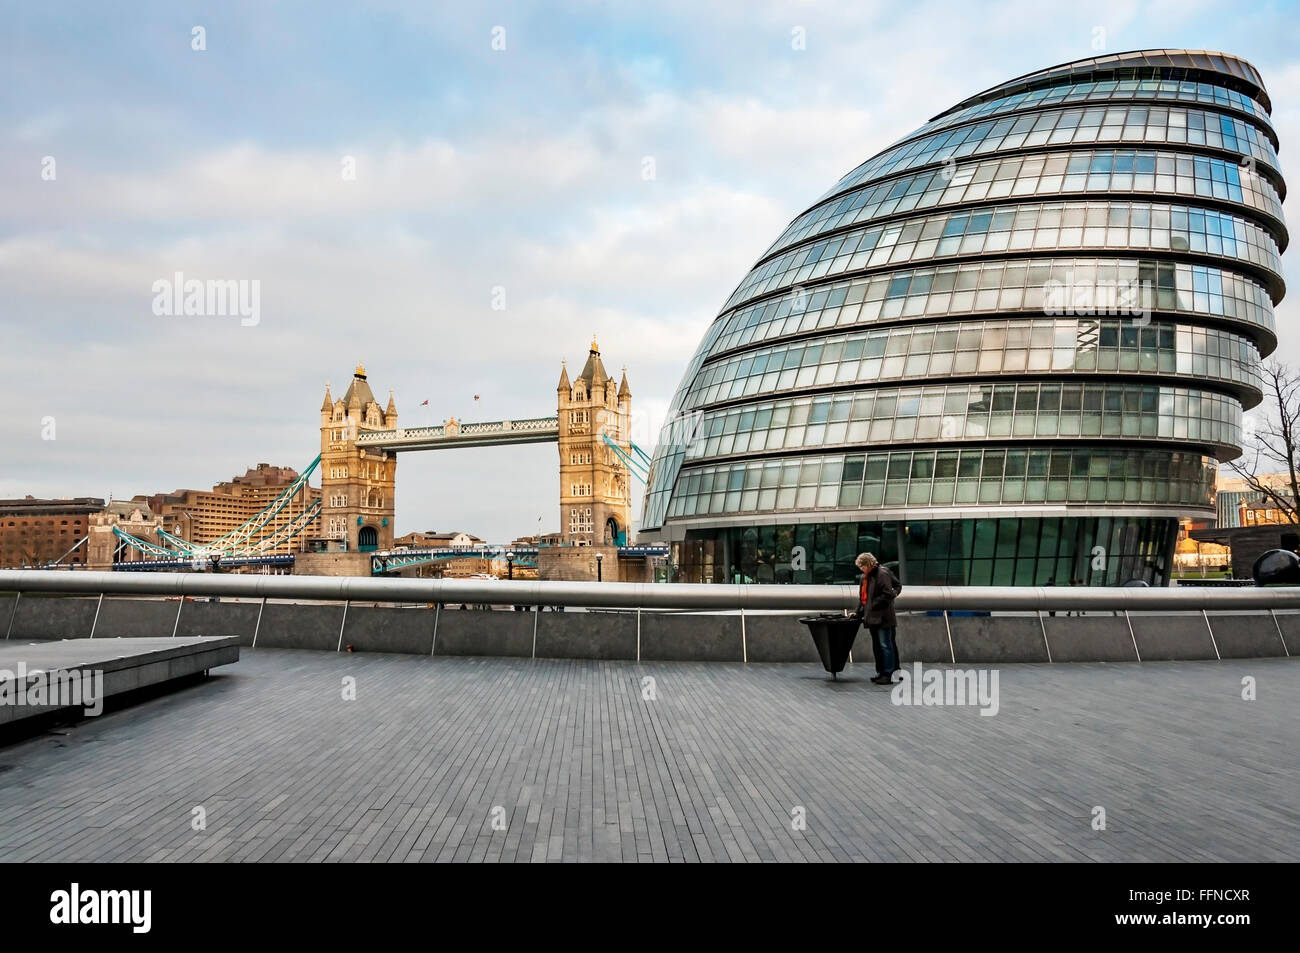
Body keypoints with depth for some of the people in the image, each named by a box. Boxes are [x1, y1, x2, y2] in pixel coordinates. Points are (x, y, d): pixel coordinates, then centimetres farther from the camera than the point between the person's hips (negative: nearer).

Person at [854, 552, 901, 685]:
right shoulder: (865, 576, 13)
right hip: (872, 617, 9)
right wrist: (860, 612, 13)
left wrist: (874, 605, -16)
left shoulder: (882, 574, -13)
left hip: (883, 618, -9)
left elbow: (888, 594, -17)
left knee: (885, 646, -5)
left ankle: (888, 675, -2)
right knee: (877, 646, 14)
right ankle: (881, 673, 22)